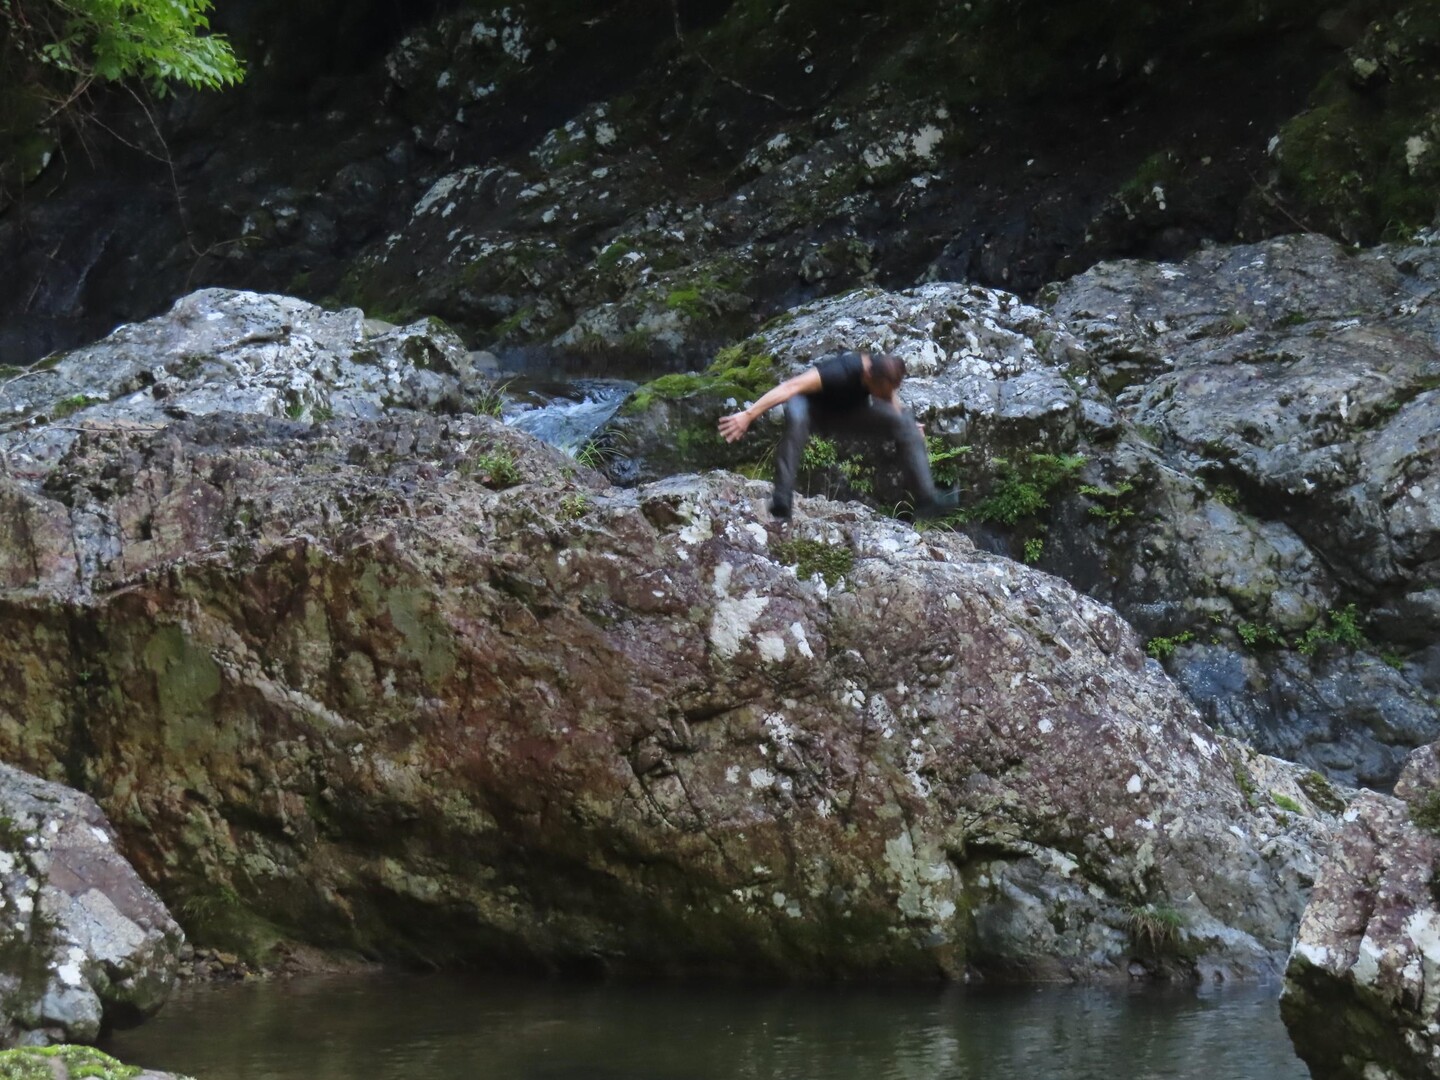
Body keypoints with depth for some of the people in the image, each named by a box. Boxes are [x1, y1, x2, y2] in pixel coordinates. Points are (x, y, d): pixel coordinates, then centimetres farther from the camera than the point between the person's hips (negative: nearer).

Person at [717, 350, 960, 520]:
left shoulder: (885, 376, -20)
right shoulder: (841, 371, -39)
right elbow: (790, 388, -45)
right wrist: (748, 415, -50)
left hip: (847, 411, 6)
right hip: (813, 406, -6)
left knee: (905, 423, -12)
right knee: (796, 418, -43)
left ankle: (926, 500, -13)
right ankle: (782, 500, -44)